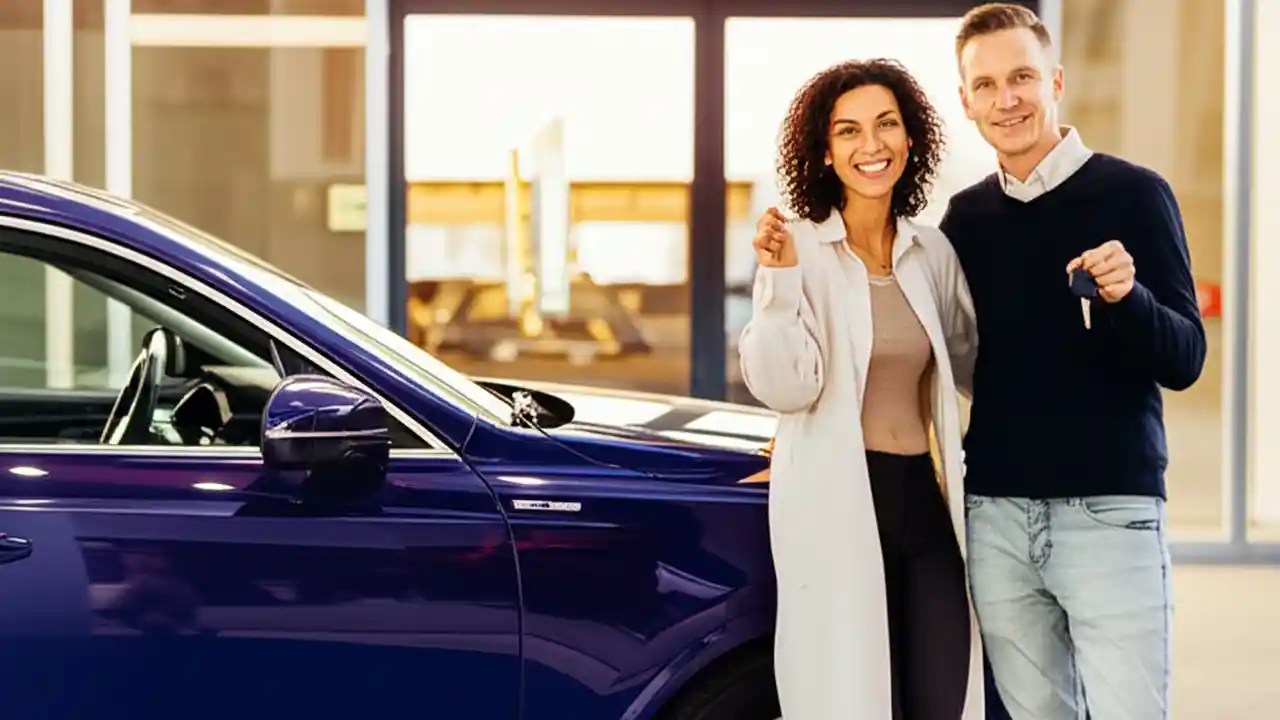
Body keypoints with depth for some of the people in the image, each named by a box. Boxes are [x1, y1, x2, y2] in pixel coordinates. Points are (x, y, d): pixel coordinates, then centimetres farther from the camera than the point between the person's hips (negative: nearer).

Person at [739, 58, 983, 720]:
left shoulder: (932, 251, 10)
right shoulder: (798, 248, -6)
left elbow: (968, 361, 24)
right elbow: (784, 387, -14)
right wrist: (781, 279, -25)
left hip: (924, 499, 5)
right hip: (835, 506, -5)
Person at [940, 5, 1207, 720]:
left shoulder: (1133, 193, -3)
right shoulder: (966, 215, 10)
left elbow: (1184, 360, -6)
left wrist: (1126, 296, -26)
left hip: (1109, 511, -4)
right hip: (996, 513, 4)